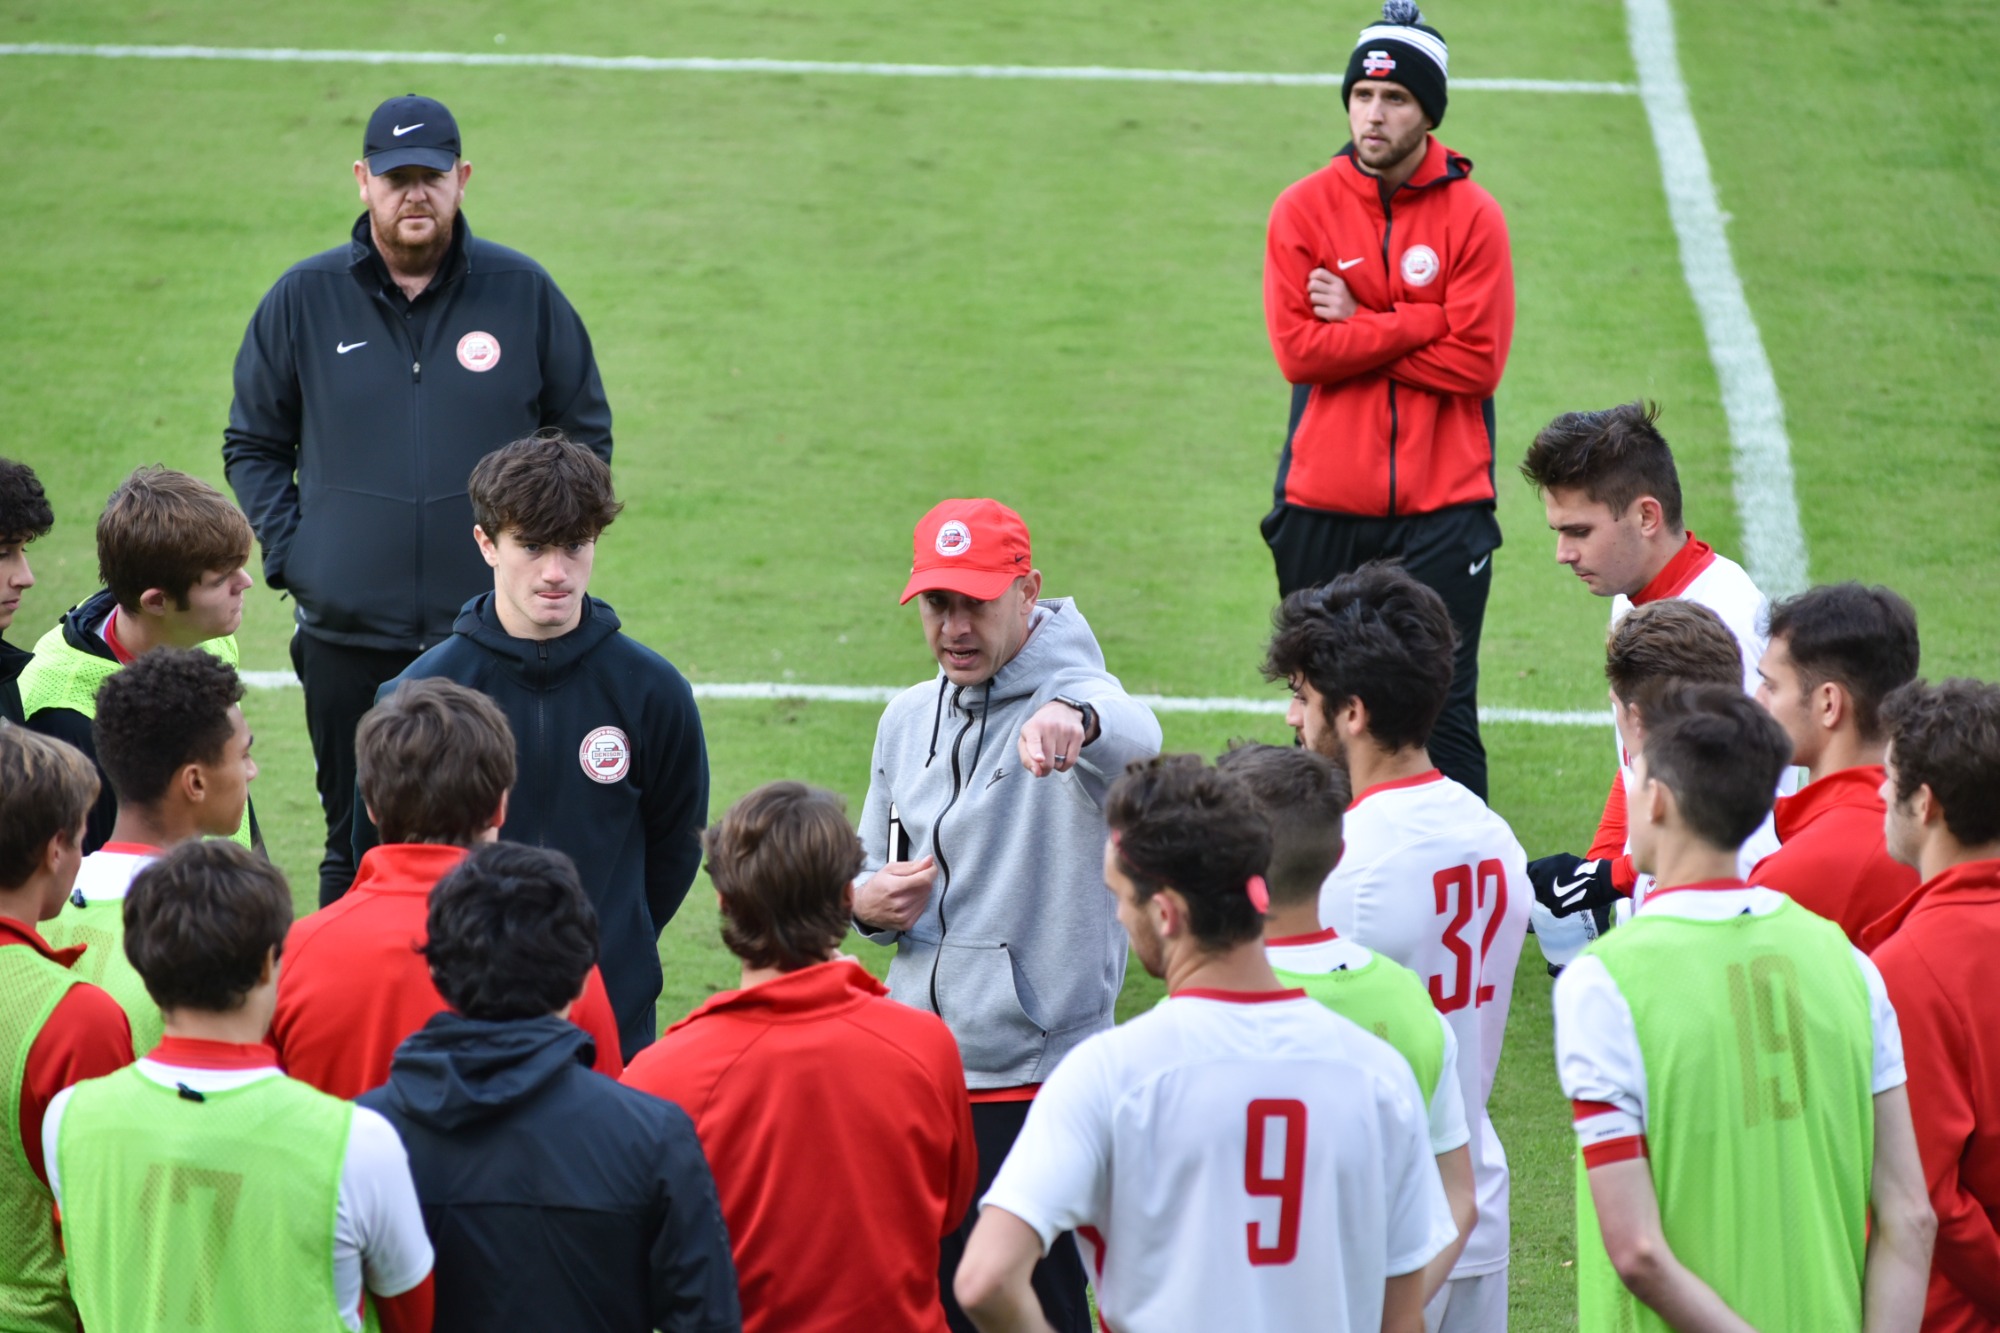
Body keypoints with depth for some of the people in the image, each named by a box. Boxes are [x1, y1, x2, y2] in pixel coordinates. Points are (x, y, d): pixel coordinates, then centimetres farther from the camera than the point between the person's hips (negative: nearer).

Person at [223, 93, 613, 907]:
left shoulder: (524, 293, 3)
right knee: (356, 849, 7)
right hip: (347, 635, 1)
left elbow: (586, 433, 13)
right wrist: (287, 556, 0)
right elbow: (252, 444, 13)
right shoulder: (303, 299, 4)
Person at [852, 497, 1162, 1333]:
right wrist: (866, 902, -1)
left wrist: (1074, 720, -61)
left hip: (1034, 1086, -7)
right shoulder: (908, 720, 12)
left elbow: (1135, 735, -37)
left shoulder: (1071, 696, -11)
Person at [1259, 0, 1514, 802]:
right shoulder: (1302, 210, 4)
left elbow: (1476, 362, -9)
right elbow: (1297, 350, -7)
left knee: (1442, 708, -4)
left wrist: (1357, 327, -8)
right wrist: (1414, 323, -11)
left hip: (1442, 506, -2)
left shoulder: (1472, 215, 0)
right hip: (1325, 506, 2)